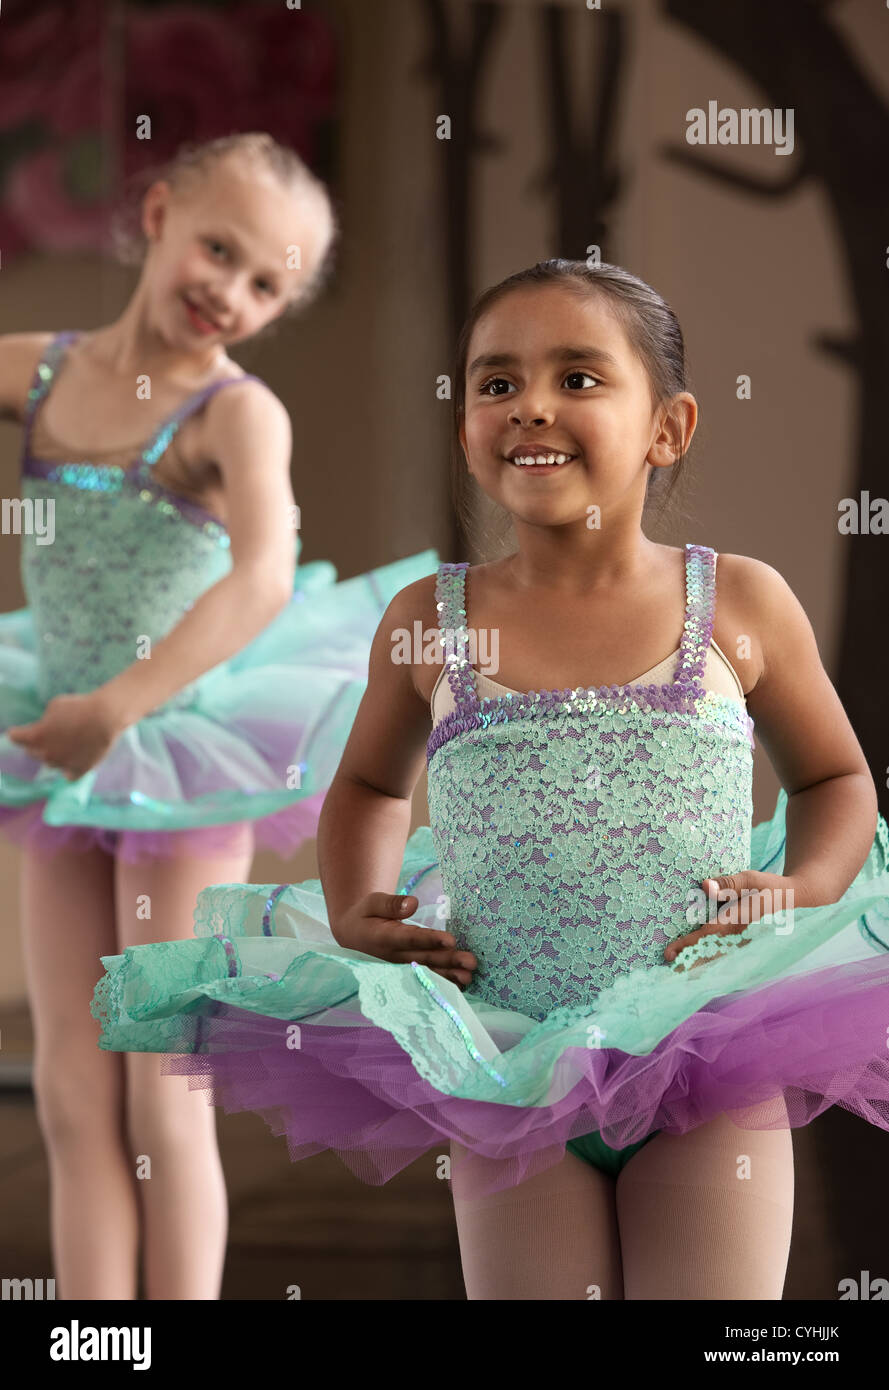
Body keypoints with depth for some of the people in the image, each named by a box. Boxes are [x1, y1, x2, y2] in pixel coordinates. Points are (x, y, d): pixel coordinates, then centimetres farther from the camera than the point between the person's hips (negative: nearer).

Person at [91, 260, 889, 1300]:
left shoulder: (740, 605, 1)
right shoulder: (430, 624, 4)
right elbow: (370, 785, 24)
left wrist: (803, 891, -3)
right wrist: (357, 914, 6)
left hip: (712, 1067, -1)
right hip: (511, 1080, 1)